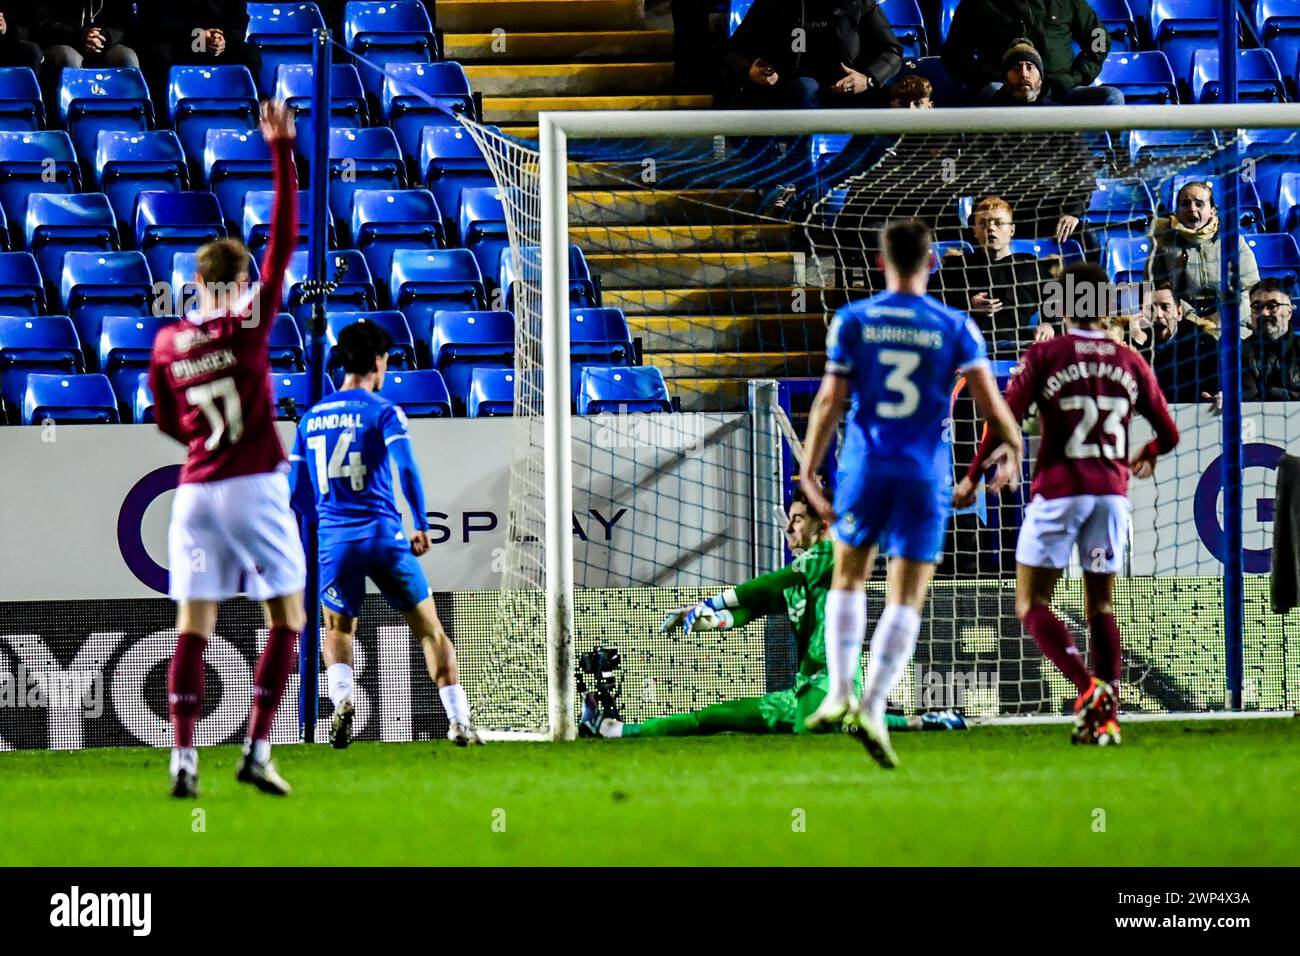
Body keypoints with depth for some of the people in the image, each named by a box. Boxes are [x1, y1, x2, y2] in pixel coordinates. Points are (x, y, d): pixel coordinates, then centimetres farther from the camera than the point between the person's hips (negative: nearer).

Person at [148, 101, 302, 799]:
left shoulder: (167, 343, 3)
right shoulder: (250, 325, -7)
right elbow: (284, 239, -7)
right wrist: (282, 151, -5)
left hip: (195, 490, 3)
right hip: (256, 486, -3)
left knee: (193, 626, 3)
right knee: (287, 619, 5)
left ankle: (183, 759, -5)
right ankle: (257, 751, -4)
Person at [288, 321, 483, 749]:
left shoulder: (310, 419, 12)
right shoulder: (383, 412, -2)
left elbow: (295, 493, 15)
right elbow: (406, 469, -16)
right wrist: (421, 525, -7)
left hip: (335, 540, 3)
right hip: (383, 536, -3)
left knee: (338, 630, 21)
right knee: (429, 629, 6)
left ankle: (341, 698, -7)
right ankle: (459, 721, -3)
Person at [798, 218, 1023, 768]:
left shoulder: (853, 321, -1)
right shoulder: (954, 327, -2)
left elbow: (830, 400, -4)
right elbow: (990, 402, -3)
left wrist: (808, 472, -2)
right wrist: (1013, 448, 16)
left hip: (866, 469, 1)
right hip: (924, 475, -1)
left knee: (848, 578, 20)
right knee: (906, 600, 1)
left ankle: (839, 691, 8)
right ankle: (873, 708, -14)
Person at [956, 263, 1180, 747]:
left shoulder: (1044, 356, -5)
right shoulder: (1130, 362, 5)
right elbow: (1168, 434, 10)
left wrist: (972, 476, 2)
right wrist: (1145, 457, 33)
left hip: (1057, 490, -4)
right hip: (1111, 490, 4)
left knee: (1032, 606, 1)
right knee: (1101, 606, 11)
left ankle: (1089, 688, -19)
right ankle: (1107, 716, 3)